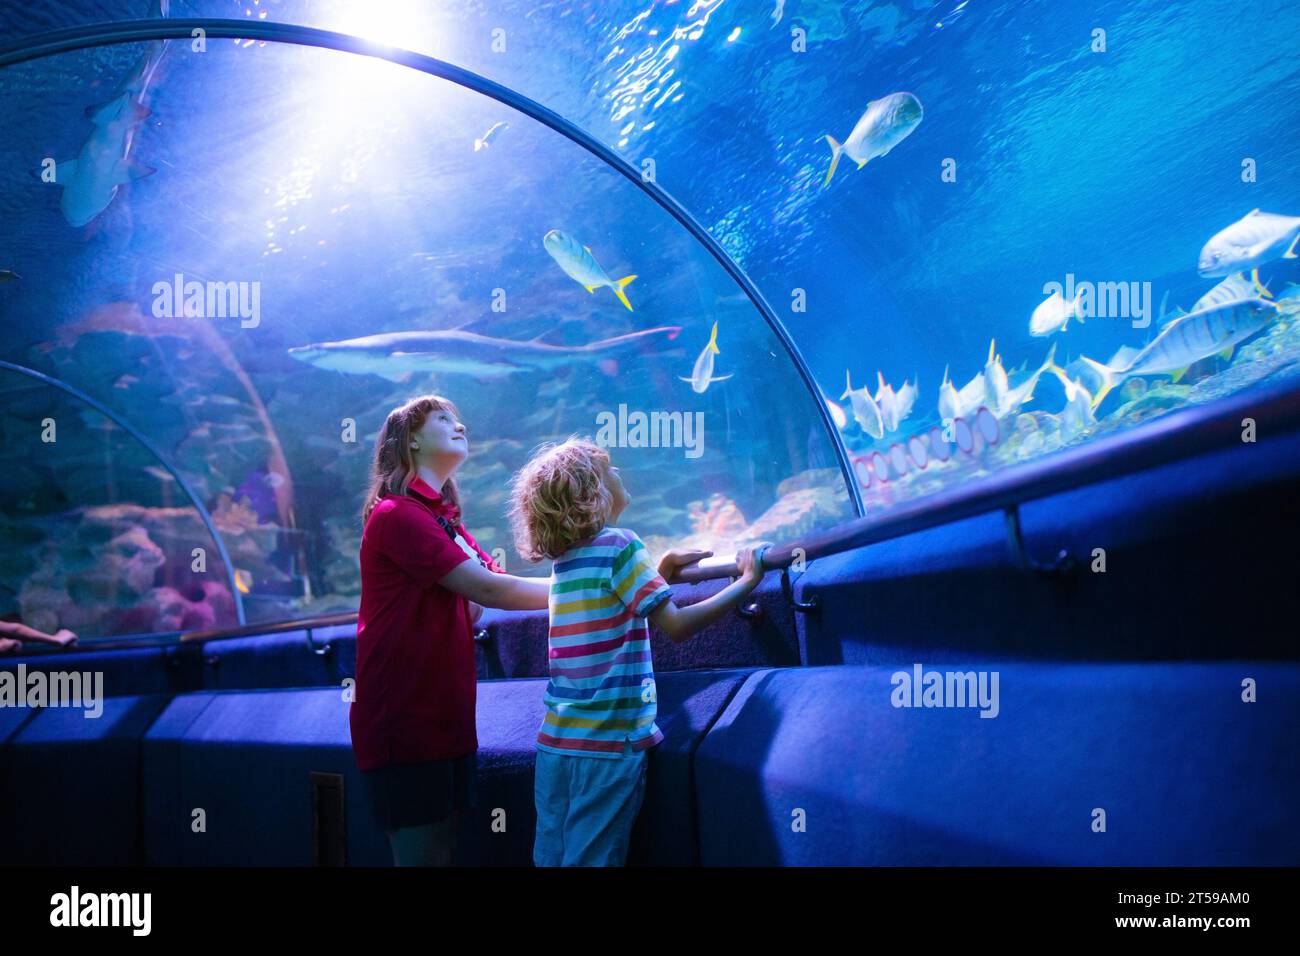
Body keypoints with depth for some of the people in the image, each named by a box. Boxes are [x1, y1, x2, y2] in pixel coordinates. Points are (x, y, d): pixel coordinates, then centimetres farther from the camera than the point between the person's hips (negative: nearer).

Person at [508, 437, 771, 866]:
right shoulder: (619, 545, -10)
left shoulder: (563, 558, 12)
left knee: (550, 857, 10)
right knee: (590, 859, -2)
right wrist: (747, 581, -8)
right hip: (608, 746, -7)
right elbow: (677, 625, -15)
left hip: (555, 742, 7)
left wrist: (660, 571, 19)